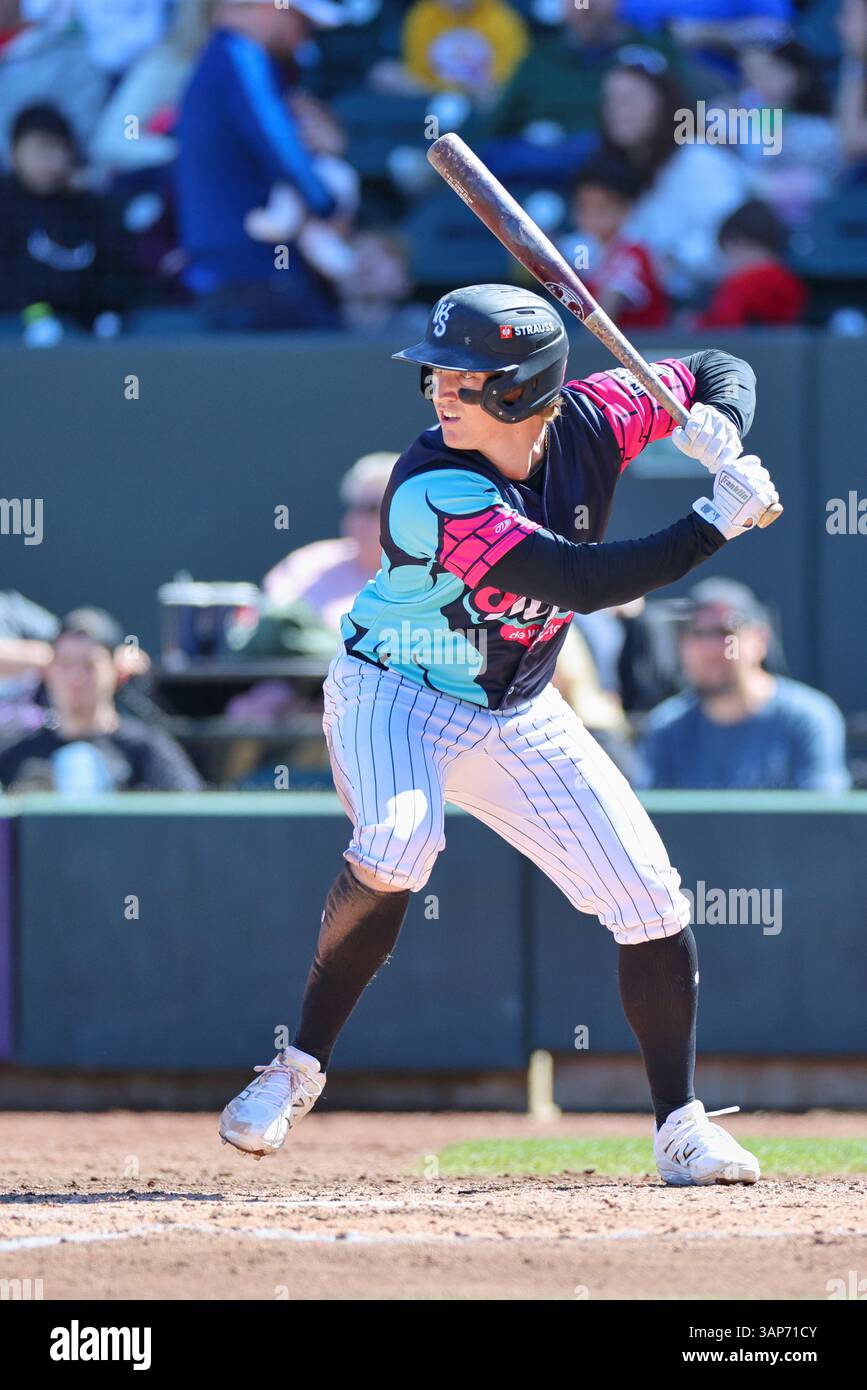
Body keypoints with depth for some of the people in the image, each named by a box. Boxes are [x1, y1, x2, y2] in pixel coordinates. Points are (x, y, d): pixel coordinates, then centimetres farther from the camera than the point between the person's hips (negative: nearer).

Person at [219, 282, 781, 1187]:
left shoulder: (591, 421, -14)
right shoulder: (434, 490, -31)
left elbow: (721, 370, 2)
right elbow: (581, 582, -36)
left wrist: (716, 426, -21)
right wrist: (717, 520, -35)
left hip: (517, 716, 5)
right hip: (394, 695, -5)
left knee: (651, 898, -2)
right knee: (396, 844, -34)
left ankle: (679, 1126, 11)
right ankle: (300, 1066, -19)